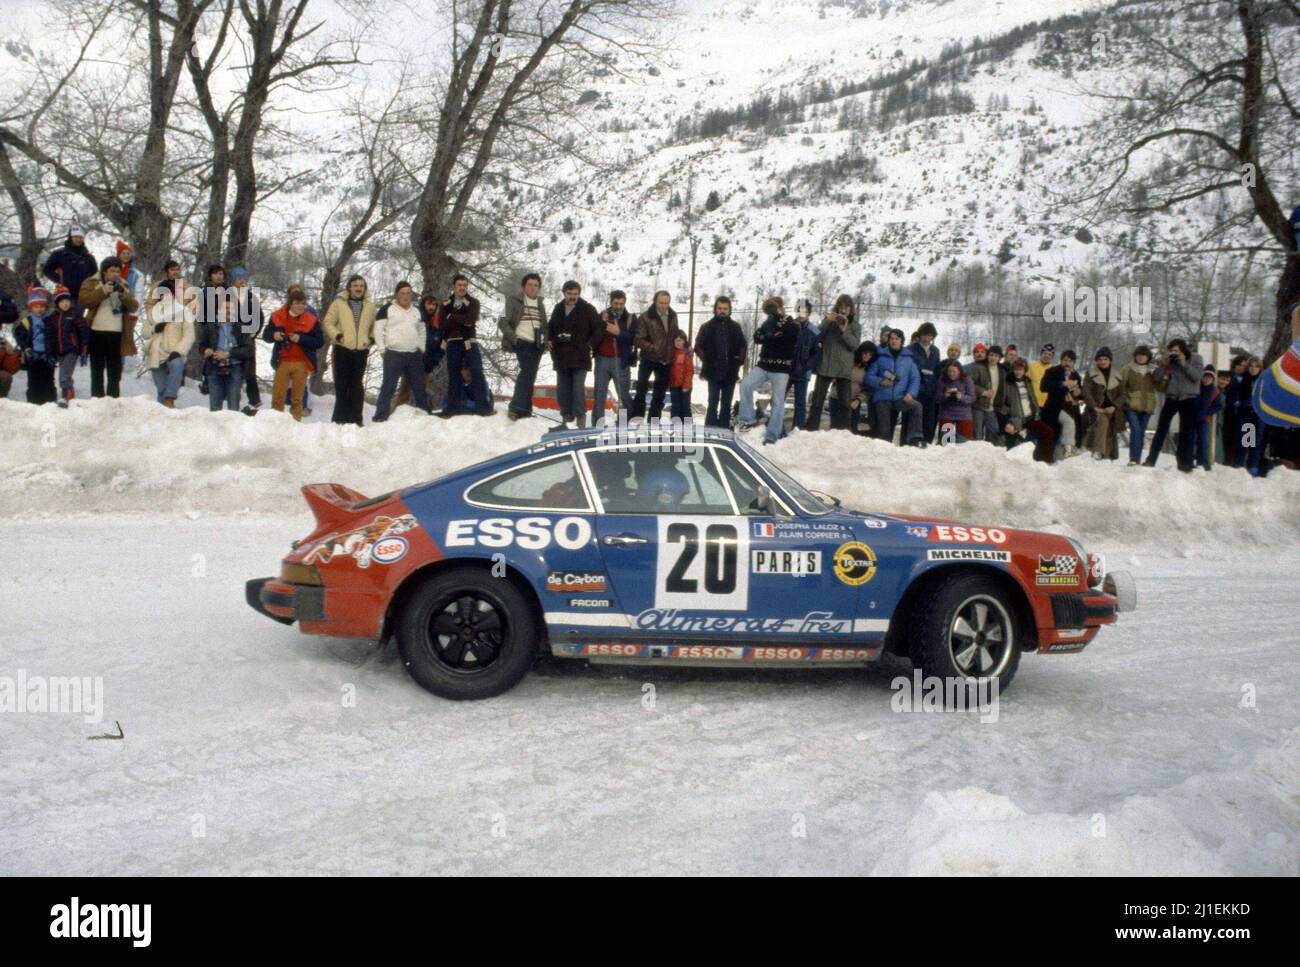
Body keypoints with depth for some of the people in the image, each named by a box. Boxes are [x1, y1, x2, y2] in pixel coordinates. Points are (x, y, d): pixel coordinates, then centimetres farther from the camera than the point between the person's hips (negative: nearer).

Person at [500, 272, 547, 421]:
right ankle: (516, 408, -28)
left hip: (537, 344, 7)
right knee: (527, 371, -23)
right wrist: (512, 336, -16)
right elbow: (502, 321, -4)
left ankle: (525, 410, 8)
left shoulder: (540, 304, 19)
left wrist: (546, 340, 11)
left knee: (530, 377, 6)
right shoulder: (515, 301, 1)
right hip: (522, 342, -7)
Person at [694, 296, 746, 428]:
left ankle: (724, 431, 15)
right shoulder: (707, 327, 0)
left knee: (726, 404, 9)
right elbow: (698, 346, 3)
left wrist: (739, 360, 3)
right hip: (714, 372, -3)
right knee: (713, 403, -5)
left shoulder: (736, 327, 7)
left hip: (730, 372, 3)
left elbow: (743, 346, 15)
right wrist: (707, 360, -6)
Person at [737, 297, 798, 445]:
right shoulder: (768, 324, 15)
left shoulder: (792, 325, -1)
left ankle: (772, 434, -2)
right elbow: (757, 338, 3)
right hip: (763, 366, 4)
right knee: (745, 385, -16)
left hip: (781, 369, -4)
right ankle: (748, 419, -6)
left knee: (778, 402, -4)